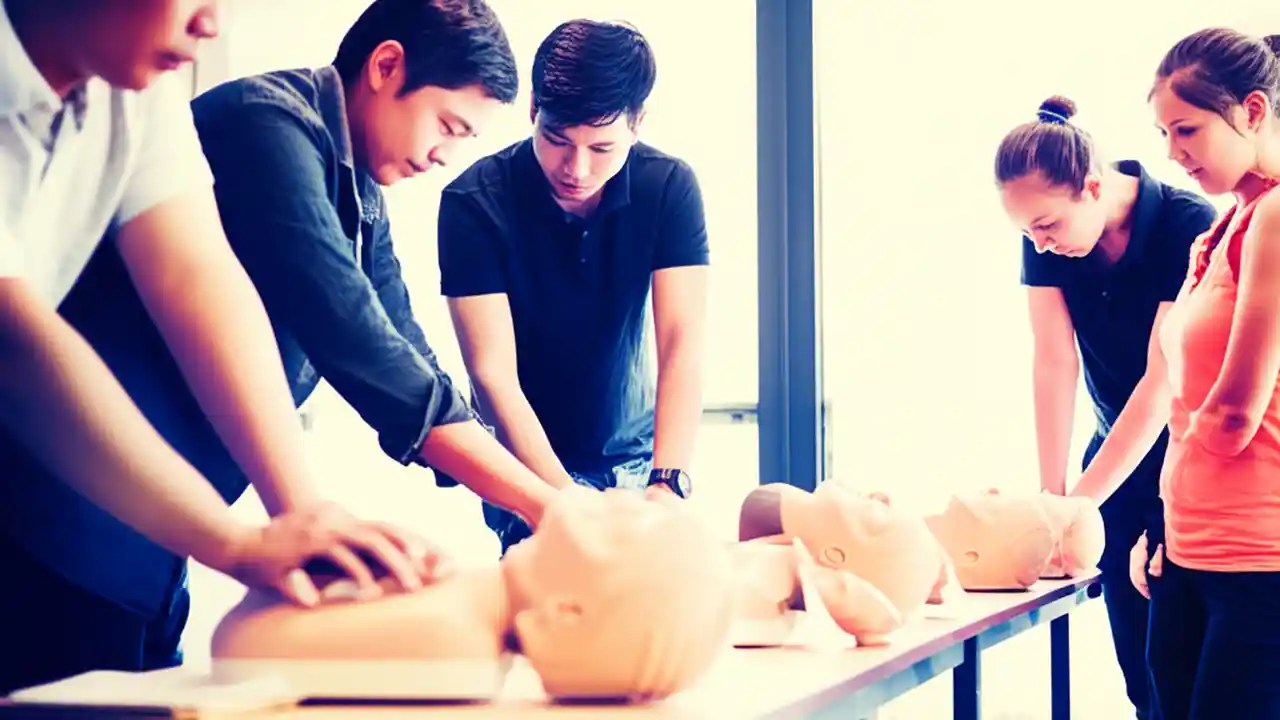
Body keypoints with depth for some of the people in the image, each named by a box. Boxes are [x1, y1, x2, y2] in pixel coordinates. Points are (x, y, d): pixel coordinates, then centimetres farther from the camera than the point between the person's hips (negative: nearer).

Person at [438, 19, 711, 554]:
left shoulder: (670, 188, -12)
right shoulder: (474, 202, -20)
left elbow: (682, 346, -20)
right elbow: (492, 374, -24)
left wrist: (667, 484, -35)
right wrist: (567, 501, -36)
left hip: (636, 454, 3)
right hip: (531, 458, -3)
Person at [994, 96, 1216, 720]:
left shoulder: (1188, 225, -24)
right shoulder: (1044, 239, -9)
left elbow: (1163, 381, -26)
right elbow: (1054, 363, -11)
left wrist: (1079, 503, -29)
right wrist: (1051, 495, -18)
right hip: (1119, 452, 5)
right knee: (1138, 662, 3)